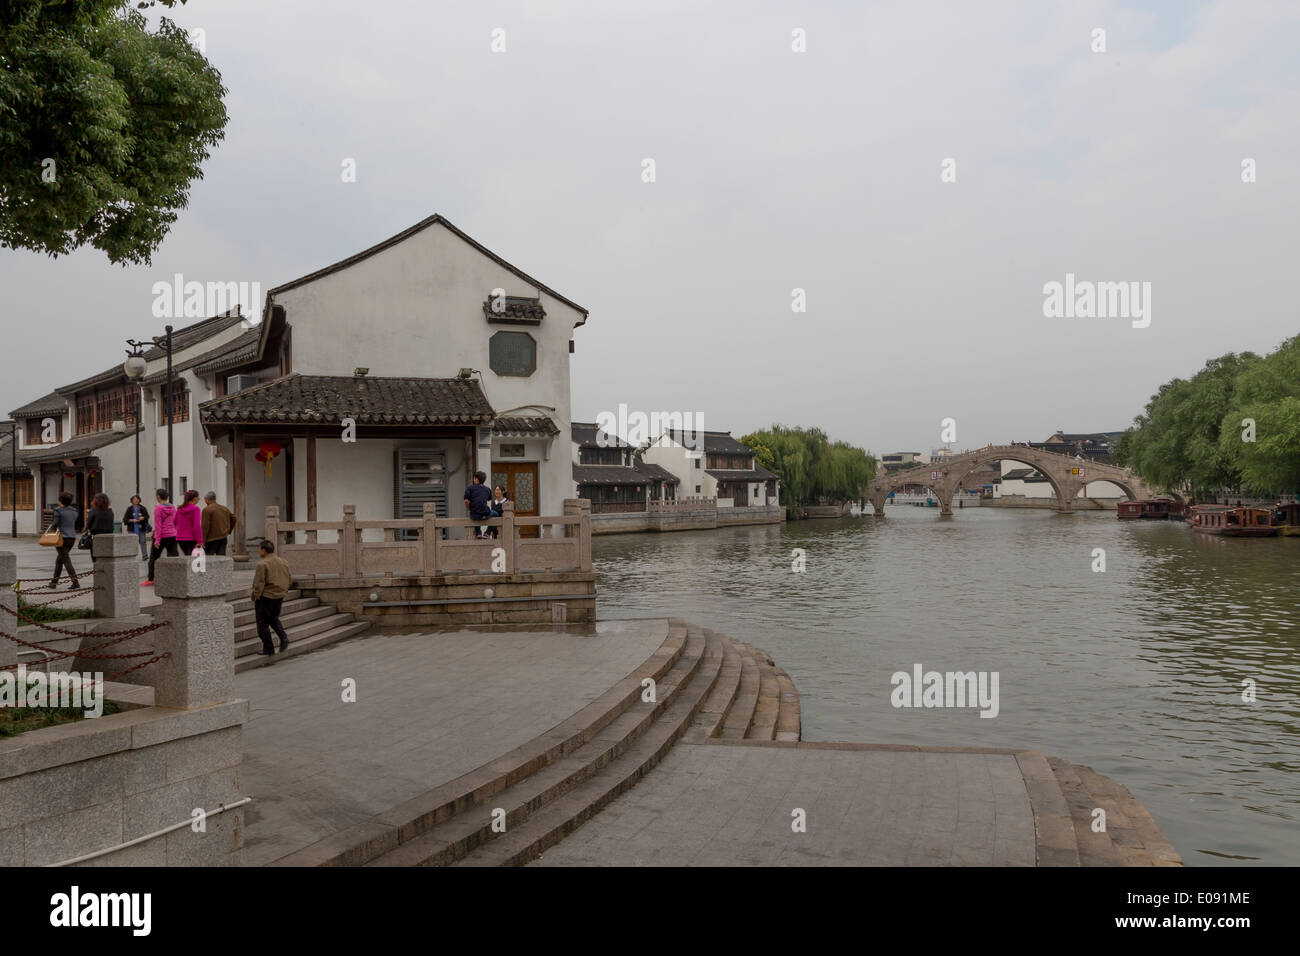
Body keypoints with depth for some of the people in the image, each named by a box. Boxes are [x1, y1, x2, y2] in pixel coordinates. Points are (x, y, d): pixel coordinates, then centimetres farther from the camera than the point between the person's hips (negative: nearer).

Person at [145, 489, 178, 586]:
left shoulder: (158, 508, -13)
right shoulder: (173, 507, 5)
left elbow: (158, 525, -14)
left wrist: (157, 540, -13)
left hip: (162, 536, -5)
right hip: (172, 536, 5)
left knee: (153, 558, 11)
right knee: (173, 557, 4)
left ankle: (151, 579, 19)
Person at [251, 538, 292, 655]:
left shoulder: (262, 564, -17)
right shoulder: (283, 562, 4)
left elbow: (259, 583, -18)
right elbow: (290, 579, 8)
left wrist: (255, 596, -5)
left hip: (265, 597, -7)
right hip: (279, 597, 7)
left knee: (263, 623, 7)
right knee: (274, 618, 24)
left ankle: (268, 648, 9)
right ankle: (283, 637, 2)